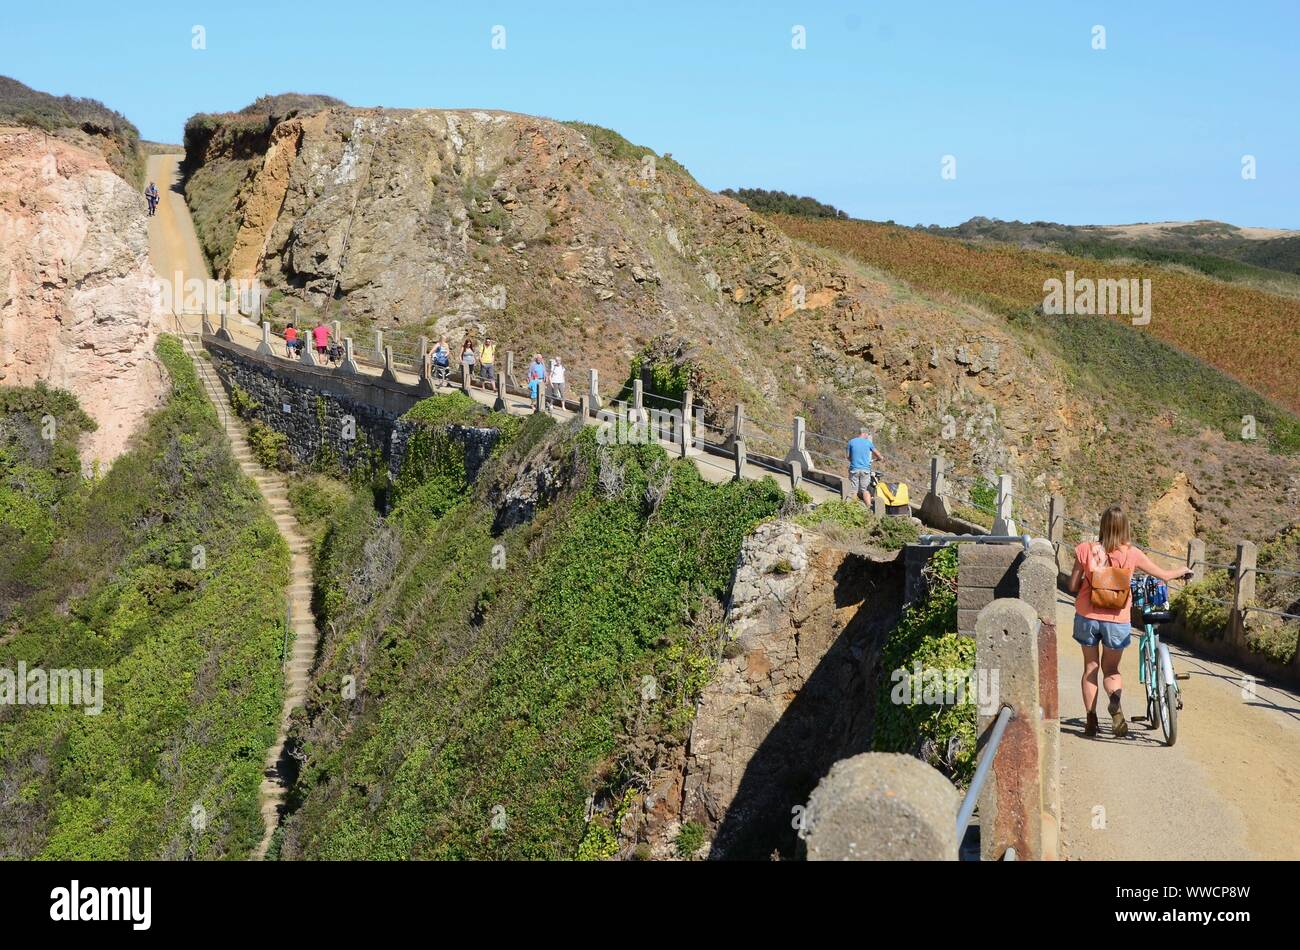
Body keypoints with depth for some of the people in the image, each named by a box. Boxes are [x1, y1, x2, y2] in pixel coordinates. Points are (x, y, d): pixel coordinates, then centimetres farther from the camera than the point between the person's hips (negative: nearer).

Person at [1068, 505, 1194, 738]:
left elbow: (1073, 586, -3)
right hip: (1117, 621, 0)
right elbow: (1164, 575, 4)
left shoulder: (1086, 549, -8)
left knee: (1090, 667, 18)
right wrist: (1182, 571, 25)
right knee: (1111, 669, 16)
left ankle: (1091, 719, 15)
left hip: (1087, 617, 1)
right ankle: (1115, 700, -15)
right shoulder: (1131, 554, -9)